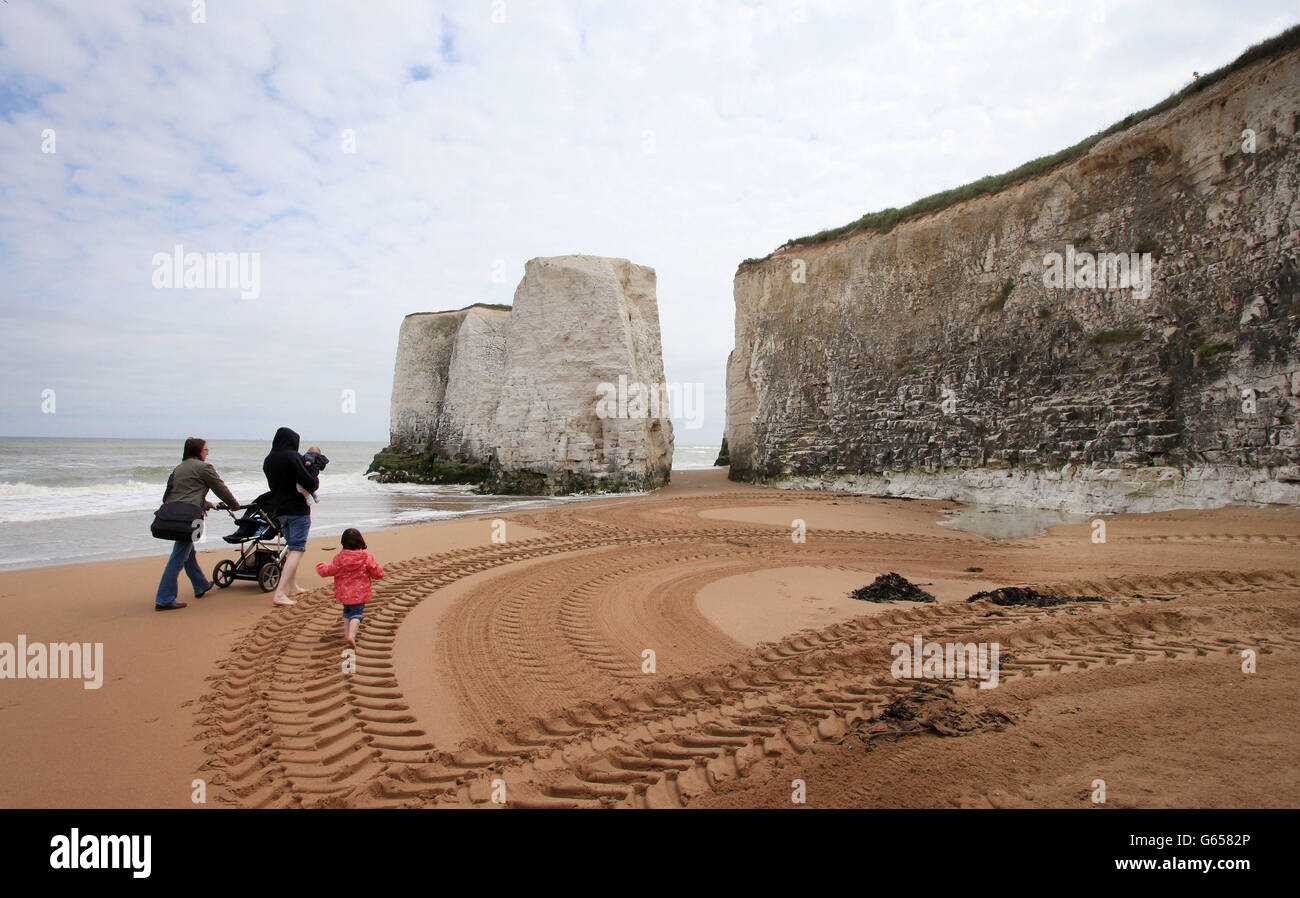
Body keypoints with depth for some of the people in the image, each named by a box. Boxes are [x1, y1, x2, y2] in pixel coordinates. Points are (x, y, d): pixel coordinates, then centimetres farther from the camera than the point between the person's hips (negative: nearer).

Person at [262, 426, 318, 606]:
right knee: (297, 549, -6)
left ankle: (293, 587, 29)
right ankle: (279, 593, -16)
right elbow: (308, 482, -19)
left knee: (293, 546, 23)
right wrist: (315, 481, 4)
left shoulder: (268, 460, 9)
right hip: (298, 509, -8)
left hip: (279, 510, 8)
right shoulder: (292, 457, -14)